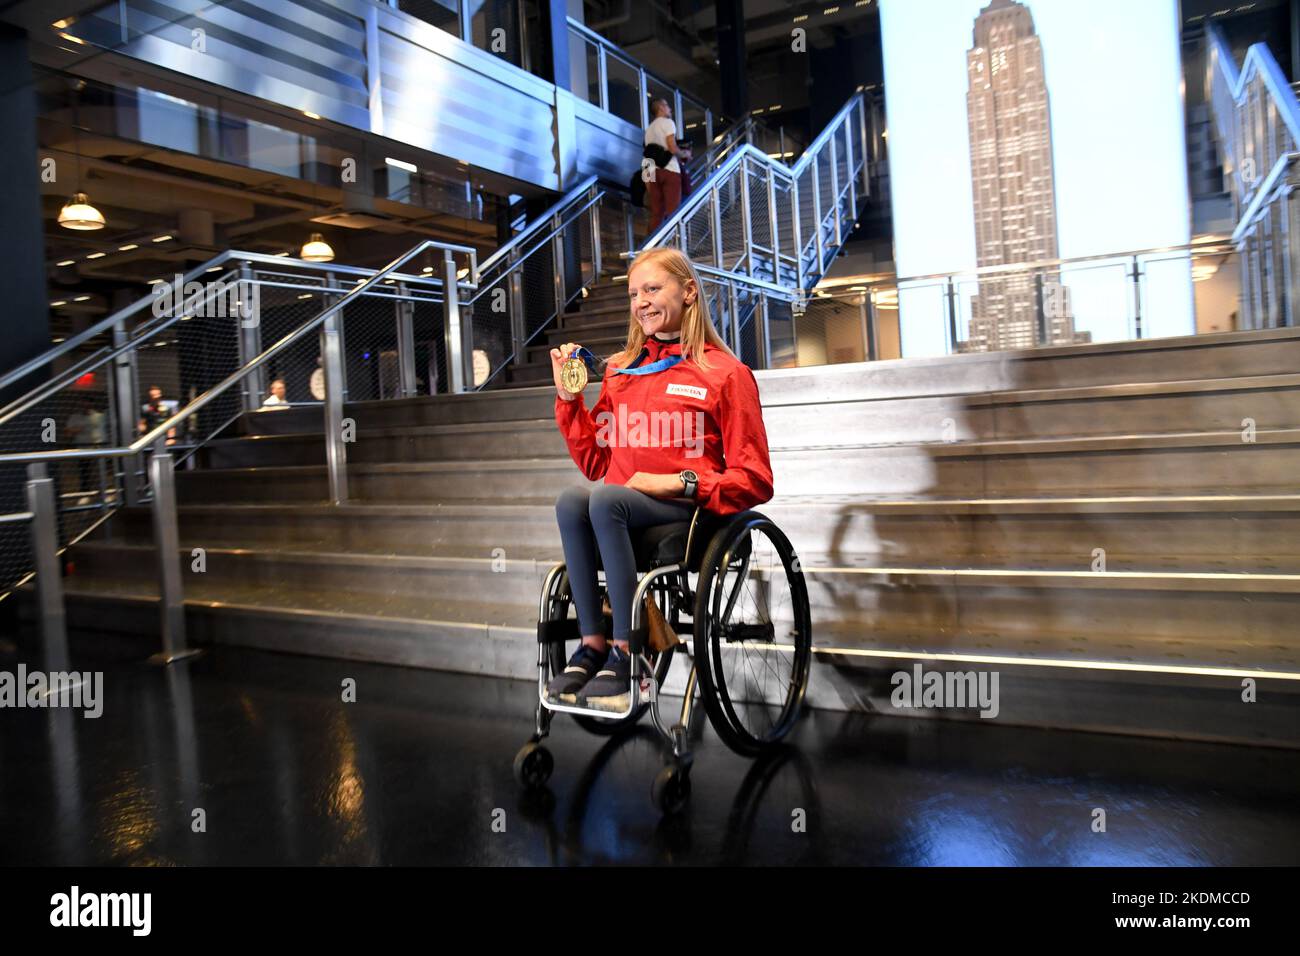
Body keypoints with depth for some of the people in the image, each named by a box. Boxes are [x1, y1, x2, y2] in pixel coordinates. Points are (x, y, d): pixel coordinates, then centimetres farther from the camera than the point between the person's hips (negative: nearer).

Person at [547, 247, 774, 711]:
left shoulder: (725, 373, 5)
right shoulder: (620, 370, 20)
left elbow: (753, 480, -1)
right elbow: (595, 463, 19)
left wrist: (679, 482, -14)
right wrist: (568, 396, 12)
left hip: (685, 511, -4)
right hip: (619, 511, 4)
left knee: (605, 499, -33)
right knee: (570, 499, -28)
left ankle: (626, 654, -25)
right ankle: (592, 644, -22)